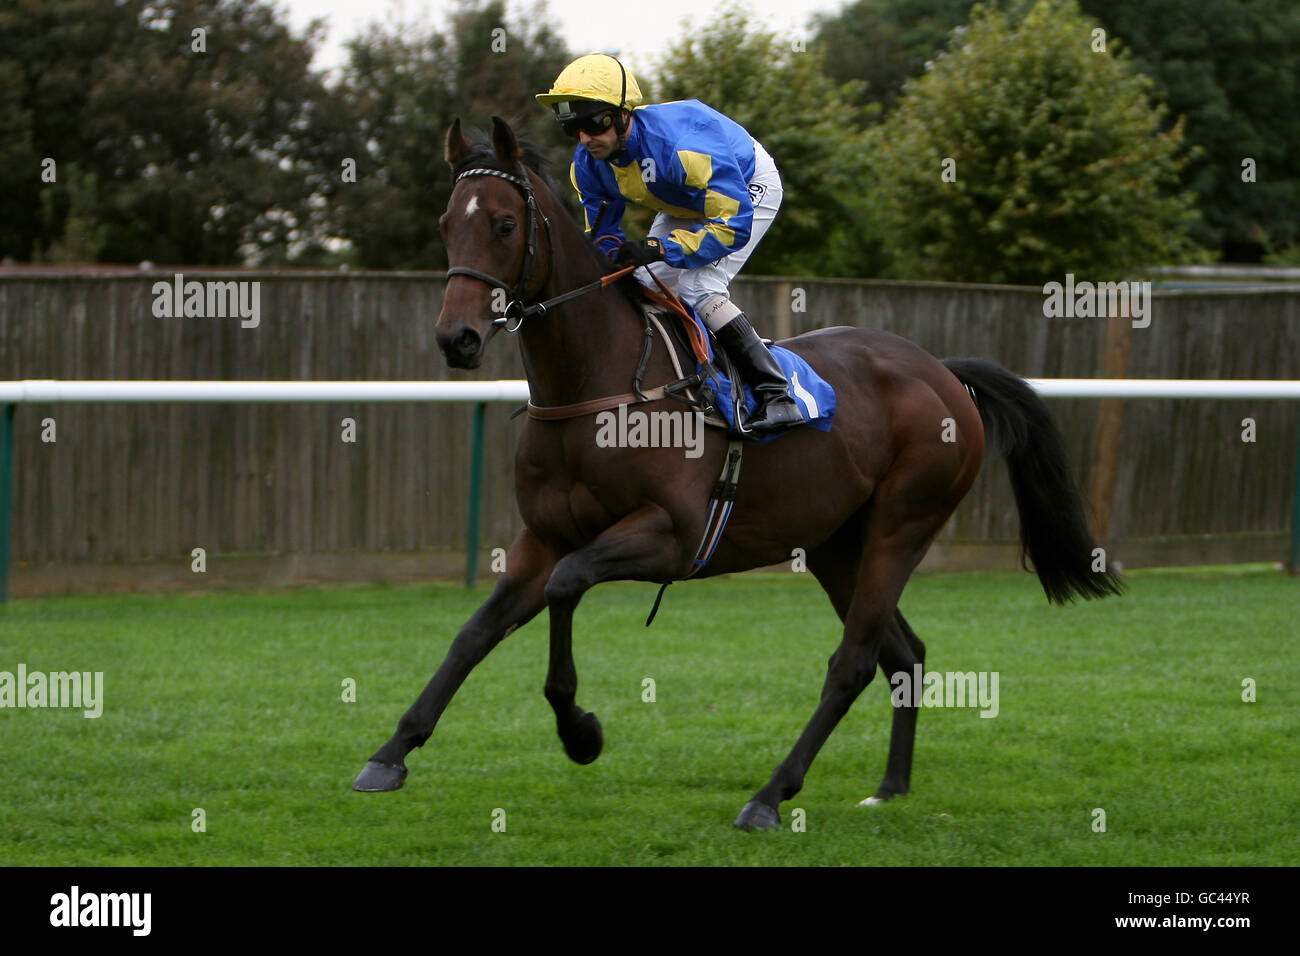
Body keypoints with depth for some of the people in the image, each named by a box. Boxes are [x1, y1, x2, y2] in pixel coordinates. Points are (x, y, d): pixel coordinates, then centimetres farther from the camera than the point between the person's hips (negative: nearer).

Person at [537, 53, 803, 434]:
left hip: (749, 191, -8)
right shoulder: (588, 165, -19)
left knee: (699, 290, -23)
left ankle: (776, 394, -22)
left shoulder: (680, 145, -43)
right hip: (683, 206, 8)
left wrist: (658, 249, -41)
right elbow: (602, 235, -2)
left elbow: (733, 225, -38)